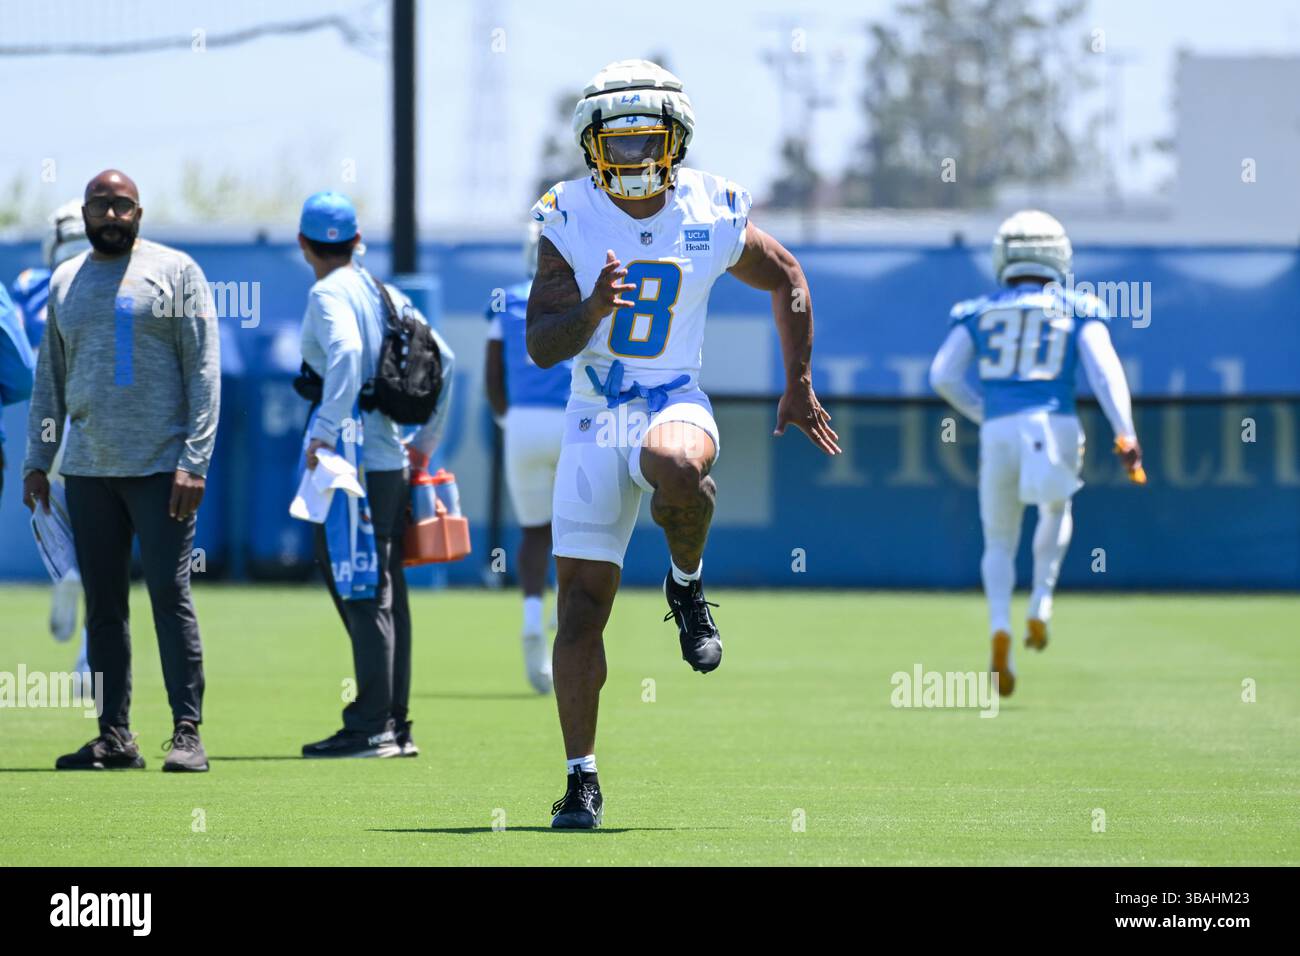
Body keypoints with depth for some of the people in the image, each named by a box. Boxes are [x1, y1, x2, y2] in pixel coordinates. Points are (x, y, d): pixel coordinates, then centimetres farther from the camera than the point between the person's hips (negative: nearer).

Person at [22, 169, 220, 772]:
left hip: (160, 468, -5)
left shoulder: (174, 272, 0)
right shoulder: (65, 282, 14)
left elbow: (203, 371, -4)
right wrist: (36, 461, 11)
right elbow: (49, 379, 19)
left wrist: (194, 462, -13)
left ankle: (187, 733, -6)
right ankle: (114, 736, 9)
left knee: (169, 596, -7)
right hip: (87, 470, 5)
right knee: (102, 605, 5)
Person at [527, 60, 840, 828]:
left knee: (674, 467, -40)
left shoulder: (714, 217, -5)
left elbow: (788, 280, 14)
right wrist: (592, 310, -31)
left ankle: (688, 585, -9)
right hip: (595, 419, 2)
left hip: (674, 406, -1)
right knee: (582, 606, -1)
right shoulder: (572, 221, -6)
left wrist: (800, 385, 14)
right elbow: (542, 347, -11)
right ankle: (582, 779, 10)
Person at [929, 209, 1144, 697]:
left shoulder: (979, 313, 15)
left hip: (999, 433, 0)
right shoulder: (1078, 310, 11)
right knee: (1056, 512, 31)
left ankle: (1000, 626, -10)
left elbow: (943, 374, 4)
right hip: (1055, 428, 0)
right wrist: (1126, 436, -12)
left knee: (999, 543, 16)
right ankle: (1040, 607, 12)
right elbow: (1104, 368, -4)